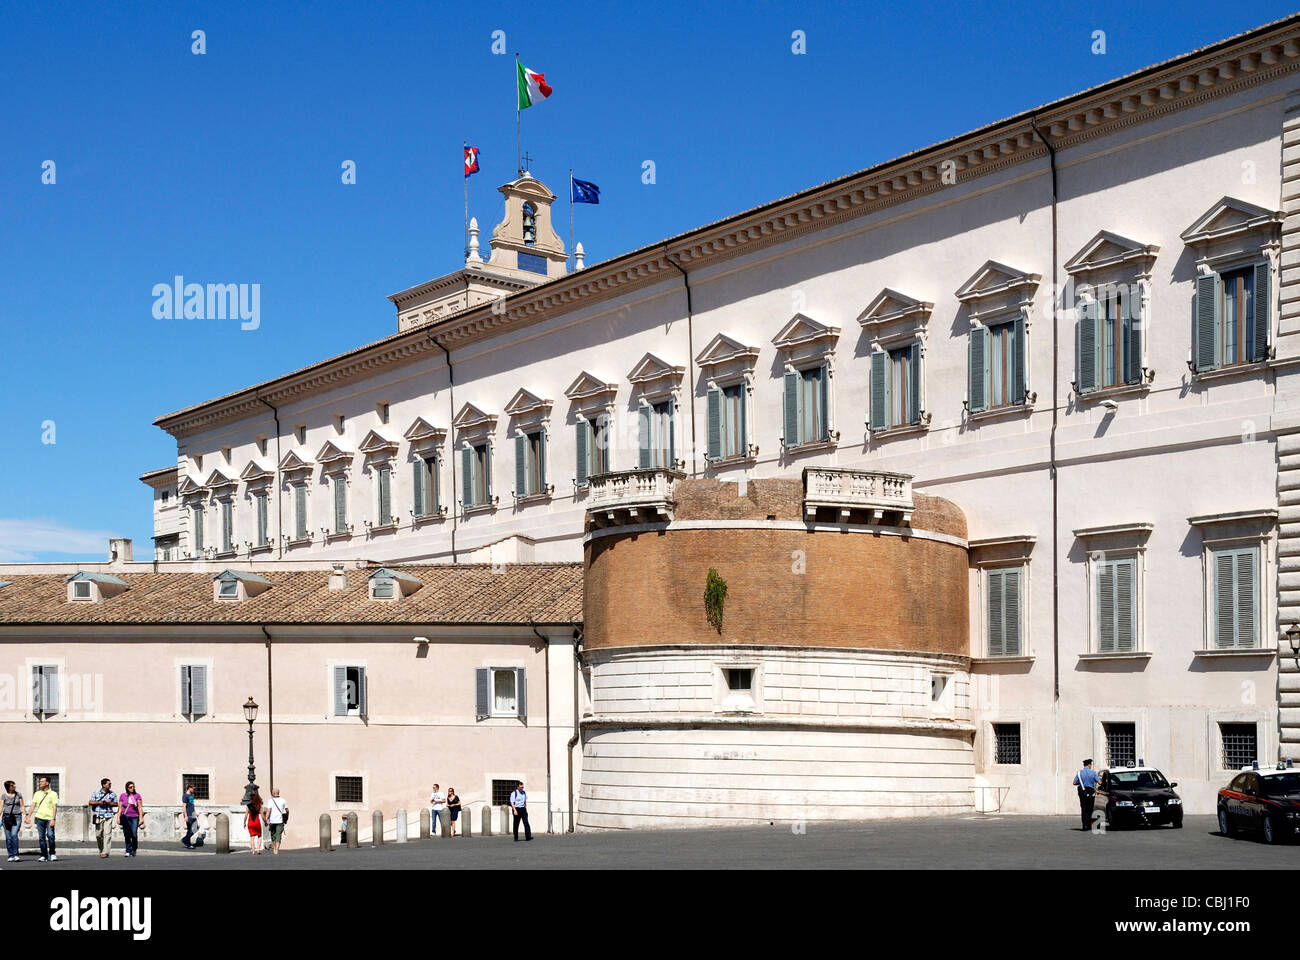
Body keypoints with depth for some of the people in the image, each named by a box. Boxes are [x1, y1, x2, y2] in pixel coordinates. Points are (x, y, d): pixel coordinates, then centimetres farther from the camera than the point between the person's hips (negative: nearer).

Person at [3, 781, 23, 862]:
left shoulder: (18, 794, 6)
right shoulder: (4, 796, 4)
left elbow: (22, 806, 9)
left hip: (17, 817, -1)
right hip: (7, 817, 1)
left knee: (14, 835, -19)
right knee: (8, 837, -1)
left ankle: (15, 854, -14)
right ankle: (11, 856, 8)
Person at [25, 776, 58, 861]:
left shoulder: (53, 794, 1)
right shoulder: (37, 794, 14)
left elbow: (55, 807, -5)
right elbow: (33, 806, 14)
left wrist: (53, 819, -14)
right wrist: (29, 817, 3)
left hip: (49, 818, -4)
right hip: (39, 817, 4)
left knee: (50, 835, -15)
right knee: (41, 837, 2)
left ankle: (52, 854, 0)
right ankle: (44, 856, 8)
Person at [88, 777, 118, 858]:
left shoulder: (112, 794, 8)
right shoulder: (96, 793, 6)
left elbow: (116, 804, 12)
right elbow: (90, 802, 5)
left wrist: (110, 803, -7)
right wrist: (98, 803, -12)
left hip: (108, 816, -1)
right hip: (98, 817, 1)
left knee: (107, 834, -12)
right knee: (98, 835, 4)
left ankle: (105, 852, -13)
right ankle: (101, 850, 24)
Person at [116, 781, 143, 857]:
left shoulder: (137, 796, 7)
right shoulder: (122, 796, 10)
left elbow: (140, 808, 5)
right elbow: (120, 808, 11)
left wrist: (141, 818, -3)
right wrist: (118, 818, 3)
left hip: (134, 817, -1)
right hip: (125, 817, 1)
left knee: (134, 835, -9)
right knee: (127, 835, -3)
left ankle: (133, 851, 5)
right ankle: (128, 851, 3)